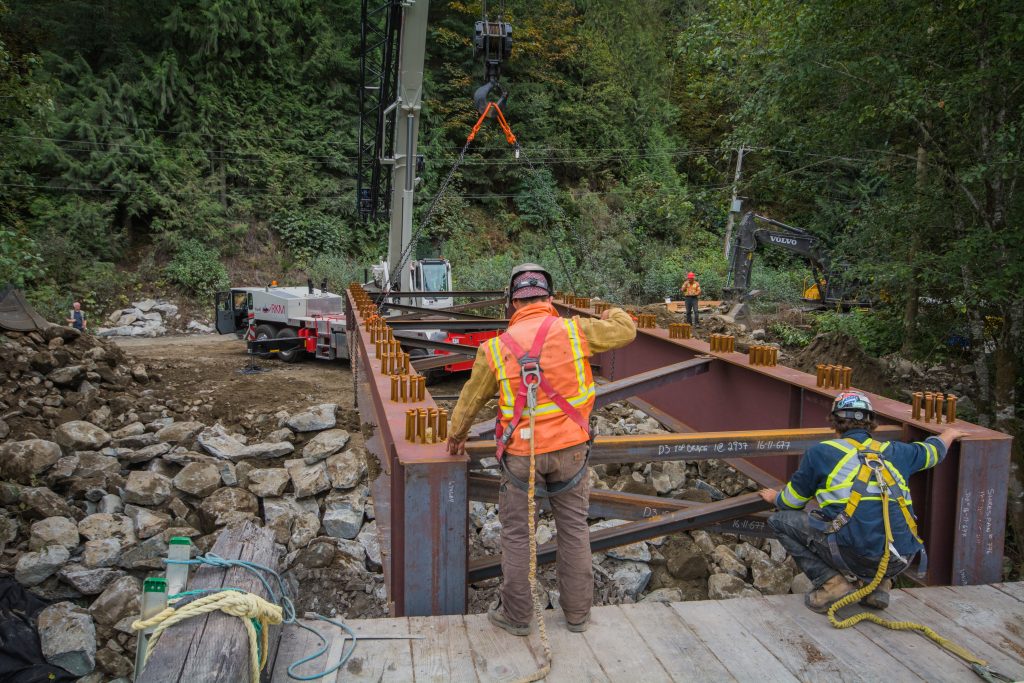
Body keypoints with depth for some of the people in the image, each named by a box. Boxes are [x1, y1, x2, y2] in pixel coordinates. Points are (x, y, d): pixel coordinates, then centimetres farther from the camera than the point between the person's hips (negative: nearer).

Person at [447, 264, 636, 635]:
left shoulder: (496, 348, -7)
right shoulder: (574, 330, -10)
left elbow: (470, 400, 6)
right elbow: (625, 331, 5)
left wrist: (456, 435, 25)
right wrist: (614, 313, 29)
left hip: (521, 454, -1)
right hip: (570, 450, 1)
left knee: (516, 533, 13)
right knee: (574, 528, 15)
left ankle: (516, 615, 25)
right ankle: (577, 612, 28)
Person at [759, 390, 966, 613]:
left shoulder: (820, 453, 6)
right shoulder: (894, 452, 17)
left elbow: (791, 502, 17)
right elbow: (934, 450, 39)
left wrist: (775, 497, 41)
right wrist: (950, 433, 62)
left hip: (857, 556, -5)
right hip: (900, 562, 6)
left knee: (780, 520, 11)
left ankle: (832, 581, -1)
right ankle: (877, 583, 15)